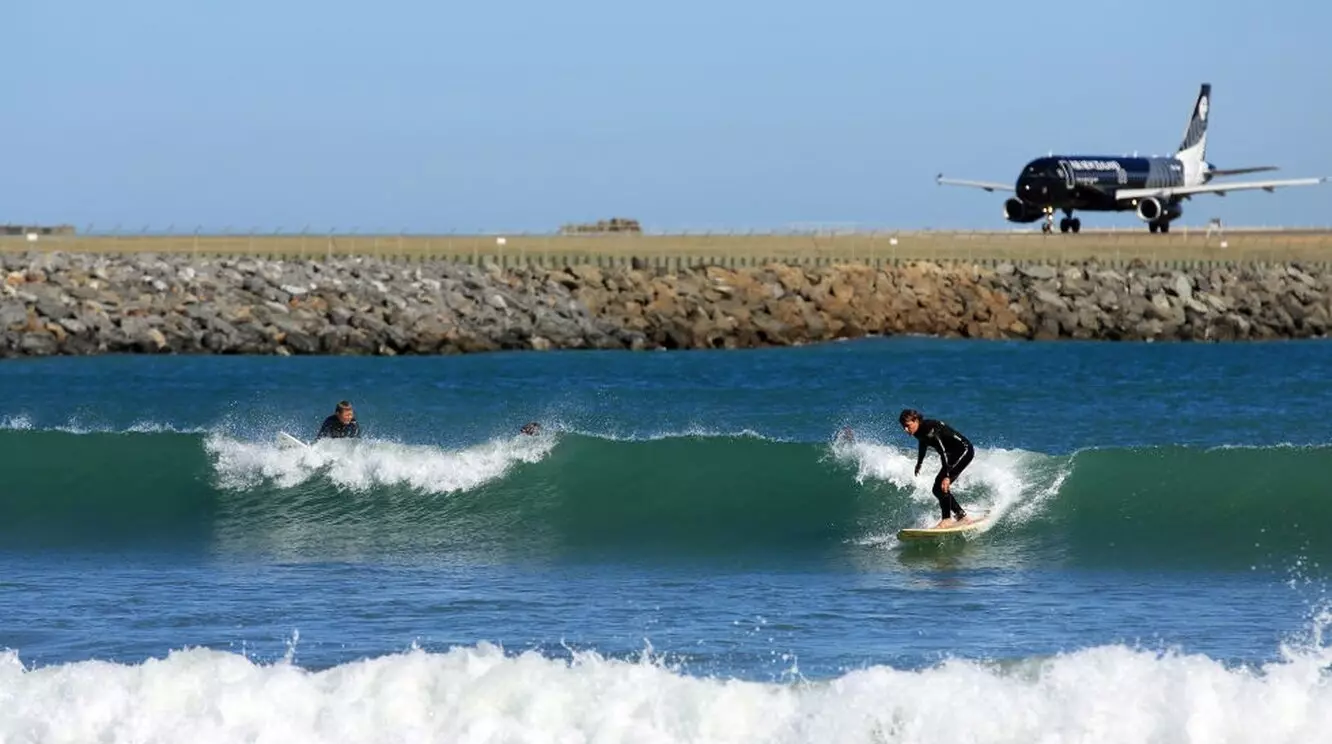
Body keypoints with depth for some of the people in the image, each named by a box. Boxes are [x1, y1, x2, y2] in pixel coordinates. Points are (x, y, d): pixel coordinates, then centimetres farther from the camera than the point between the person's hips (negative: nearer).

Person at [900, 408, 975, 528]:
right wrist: (919, 464, 39)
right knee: (937, 489, 6)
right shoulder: (919, 431, 0)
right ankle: (961, 515, 13)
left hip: (964, 450, -10)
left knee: (942, 486, -21)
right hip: (953, 454, 10)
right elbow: (923, 445, 23)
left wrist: (947, 476, -41)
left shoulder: (930, 429, -27)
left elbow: (943, 452, -34)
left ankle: (947, 519, -21)